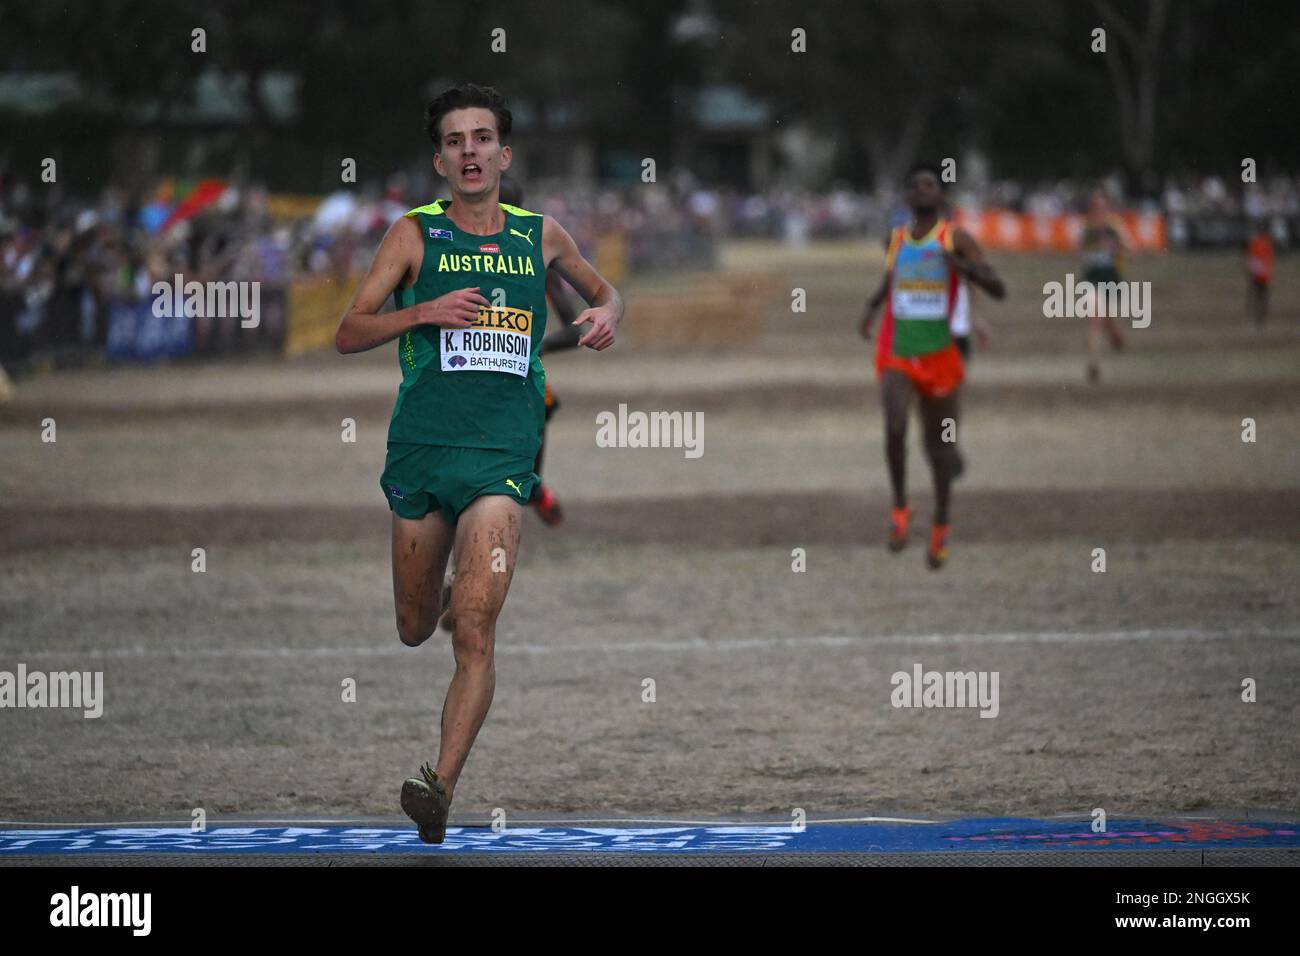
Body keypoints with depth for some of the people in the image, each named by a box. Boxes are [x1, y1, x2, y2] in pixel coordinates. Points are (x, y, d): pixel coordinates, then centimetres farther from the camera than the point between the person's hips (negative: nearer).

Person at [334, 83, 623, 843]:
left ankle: (443, 785, -20)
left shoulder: (542, 236, 9)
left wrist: (608, 313, 5)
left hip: (503, 456, -1)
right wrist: (424, 312, -13)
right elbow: (348, 333, 2)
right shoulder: (415, 236, 3)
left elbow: (603, 291, 28)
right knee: (415, 631, 11)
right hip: (421, 444, 1)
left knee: (476, 630, -15)